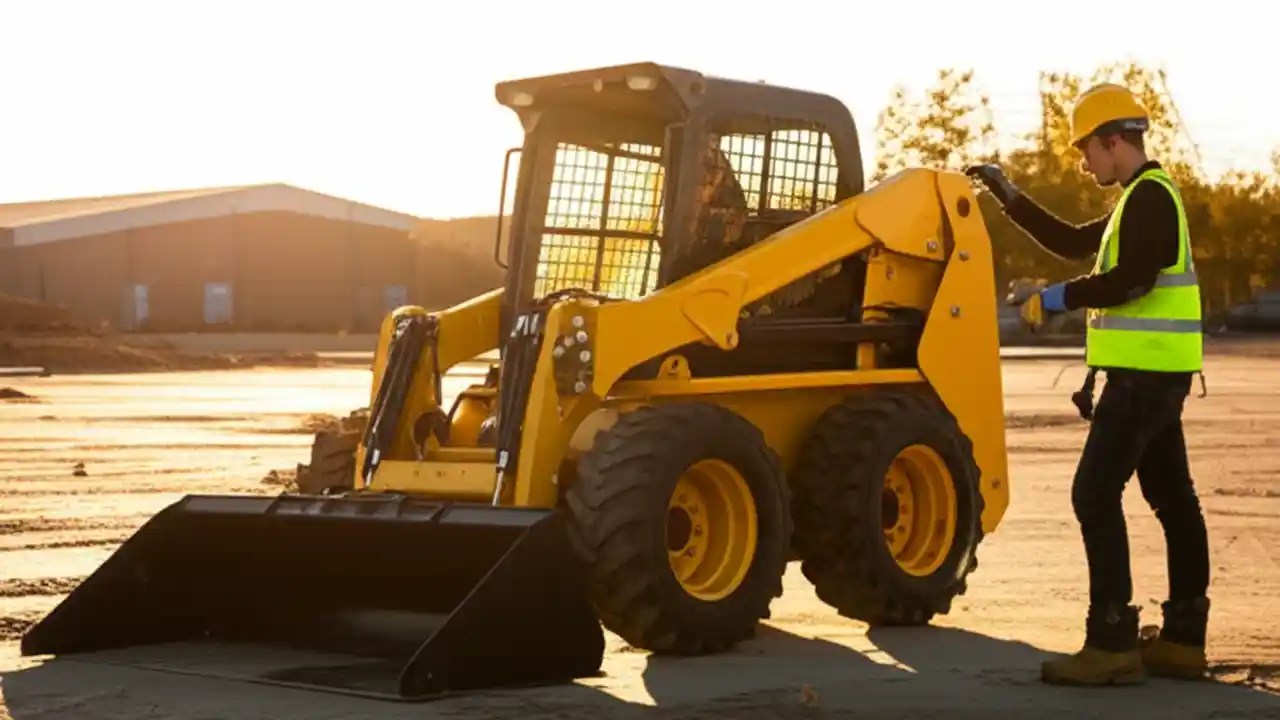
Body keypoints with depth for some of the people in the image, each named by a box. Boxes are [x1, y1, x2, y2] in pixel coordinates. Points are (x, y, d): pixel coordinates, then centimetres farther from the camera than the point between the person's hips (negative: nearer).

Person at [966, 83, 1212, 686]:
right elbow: (1072, 242, 26)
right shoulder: (1140, 200, 19)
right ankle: (1182, 640, 16)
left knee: (1095, 494, -12)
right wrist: (1007, 195, 22)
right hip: (1156, 373, 11)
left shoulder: (1150, 196, -13)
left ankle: (1111, 644, -14)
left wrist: (1062, 297, -13)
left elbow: (1132, 280, -24)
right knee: (1173, 500, 11)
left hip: (1144, 373, -11)